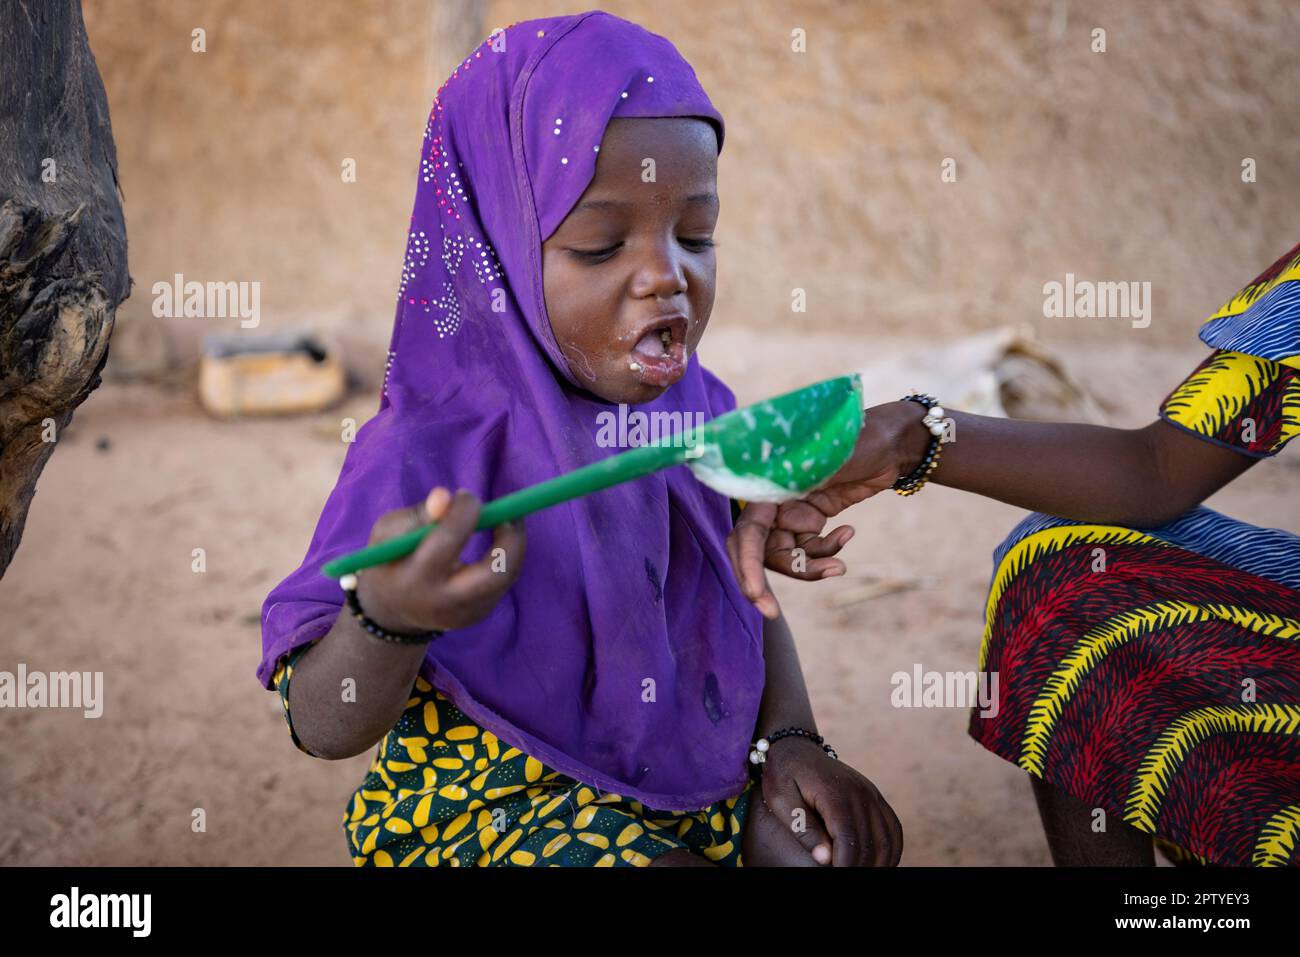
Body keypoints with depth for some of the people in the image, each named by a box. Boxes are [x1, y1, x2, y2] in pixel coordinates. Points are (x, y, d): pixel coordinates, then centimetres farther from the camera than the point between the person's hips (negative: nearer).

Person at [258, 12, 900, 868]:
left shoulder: (696, 406, -6)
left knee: (852, 842, 1)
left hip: (690, 769, 6)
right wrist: (385, 618, -46)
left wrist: (790, 739, -5)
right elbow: (325, 727, -25)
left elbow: (745, 589, 11)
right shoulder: (434, 452, -24)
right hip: (497, 798, -6)